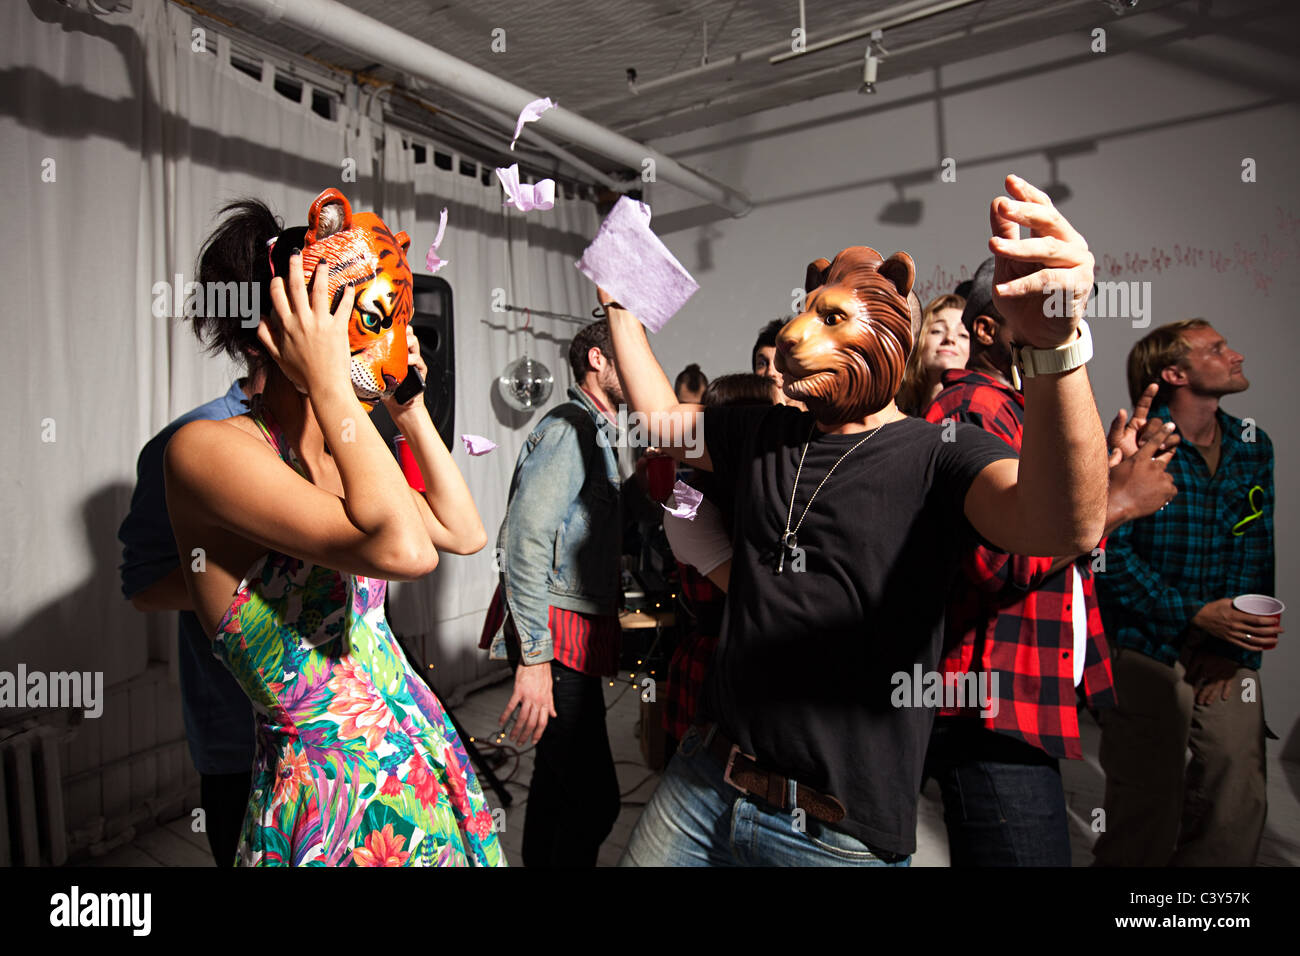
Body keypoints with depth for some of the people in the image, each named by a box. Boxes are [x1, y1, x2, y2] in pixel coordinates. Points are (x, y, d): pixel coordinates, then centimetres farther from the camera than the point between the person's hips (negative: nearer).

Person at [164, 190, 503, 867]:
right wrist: (331, 385, -24)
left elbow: (465, 532, 9)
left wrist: (409, 408, 7)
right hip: (328, 800, -7)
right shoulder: (206, 449, -20)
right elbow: (404, 549, -33)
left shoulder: (335, 458, 4)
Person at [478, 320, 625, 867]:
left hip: (576, 632, 10)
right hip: (558, 635, -10)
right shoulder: (569, 426, -12)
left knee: (559, 773, 20)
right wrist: (533, 656, -25)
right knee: (594, 796, -9)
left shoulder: (598, 433, 21)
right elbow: (525, 540, -22)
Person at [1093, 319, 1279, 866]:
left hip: (1229, 660, 5)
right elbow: (1111, 553, -13)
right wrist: (1196, 614, -18)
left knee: (1238, 812, 8)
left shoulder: (1253, 447, 9)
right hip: (1148, 655, -5)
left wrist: (1237, 644, -3)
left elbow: (1262, 554, 8)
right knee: (1146, 819, 3)